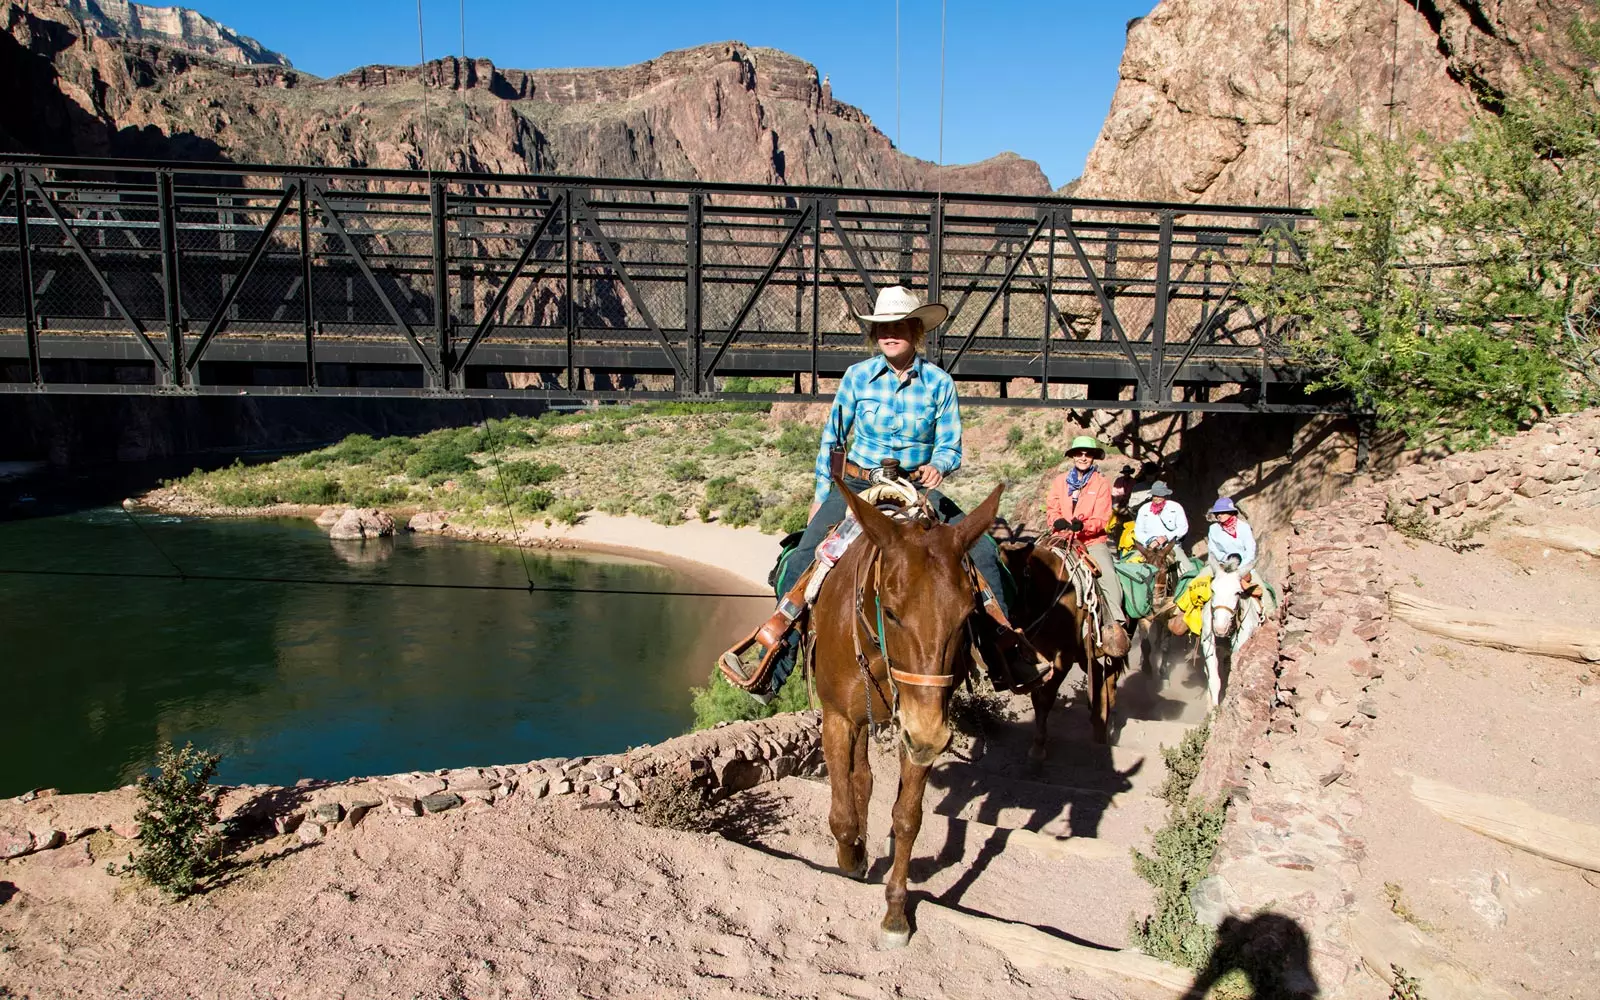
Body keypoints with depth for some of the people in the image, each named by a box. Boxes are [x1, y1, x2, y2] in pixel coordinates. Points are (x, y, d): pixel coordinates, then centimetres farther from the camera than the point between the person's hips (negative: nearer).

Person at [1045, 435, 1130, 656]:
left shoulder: (1102, 483, 3)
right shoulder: (1061, 481, 11)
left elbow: (1101, 519, -5)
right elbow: (1051, 509, 8)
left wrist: (1083, 526, -25)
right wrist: (1058, 521, -16)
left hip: (1093, 540, -2)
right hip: (1064, 539, 3)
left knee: (1108, 575, -25)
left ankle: (1116, 622, -20)